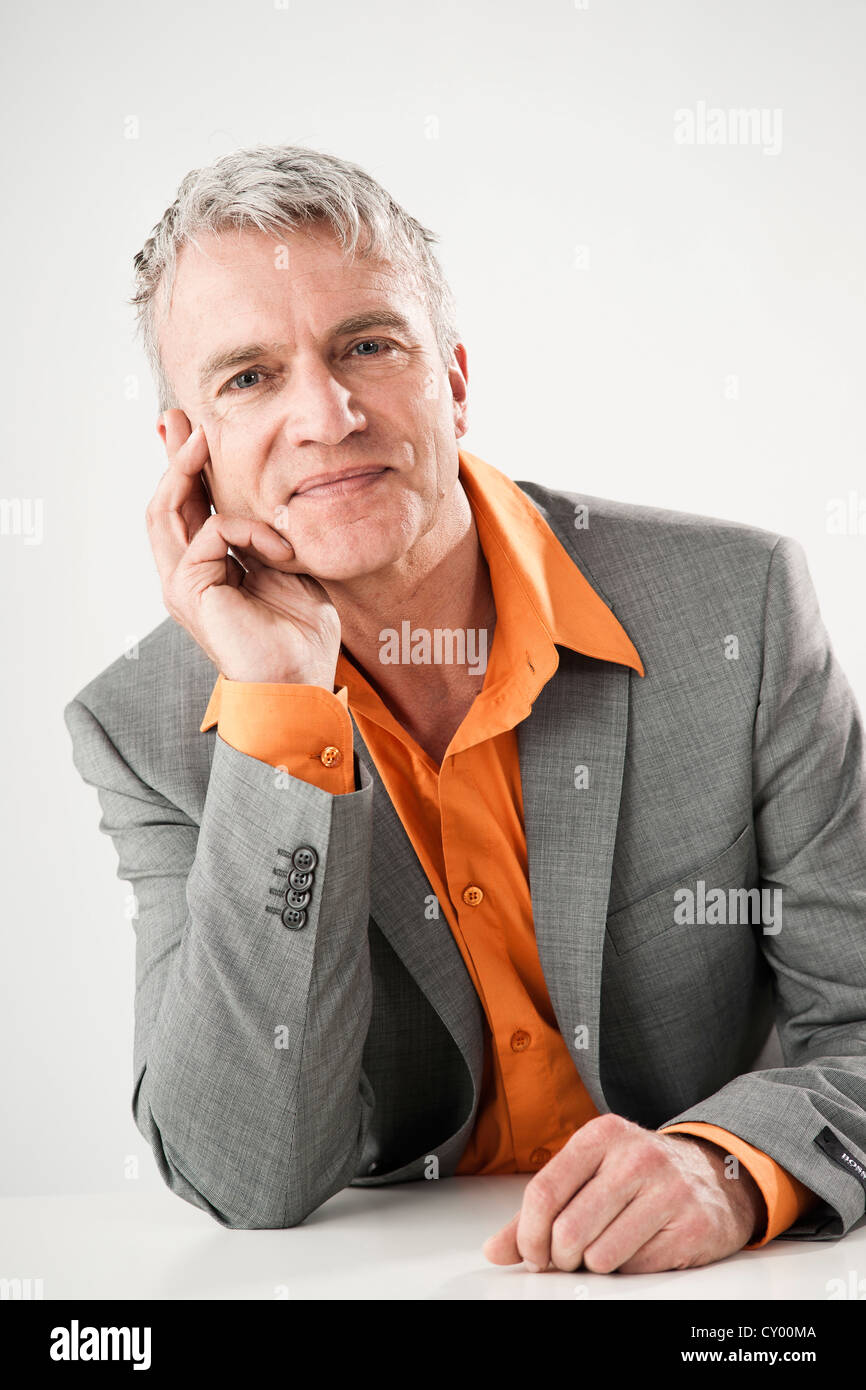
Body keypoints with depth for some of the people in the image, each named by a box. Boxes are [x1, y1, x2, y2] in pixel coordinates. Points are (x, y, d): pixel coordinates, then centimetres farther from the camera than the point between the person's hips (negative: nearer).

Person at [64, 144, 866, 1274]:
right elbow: (254, 1185, -17)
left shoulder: (742, 606, -10)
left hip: (687, 1277, 2)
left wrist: (730, 1166, -27)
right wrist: (282, 708, -23)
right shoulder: (149, 734, -8)